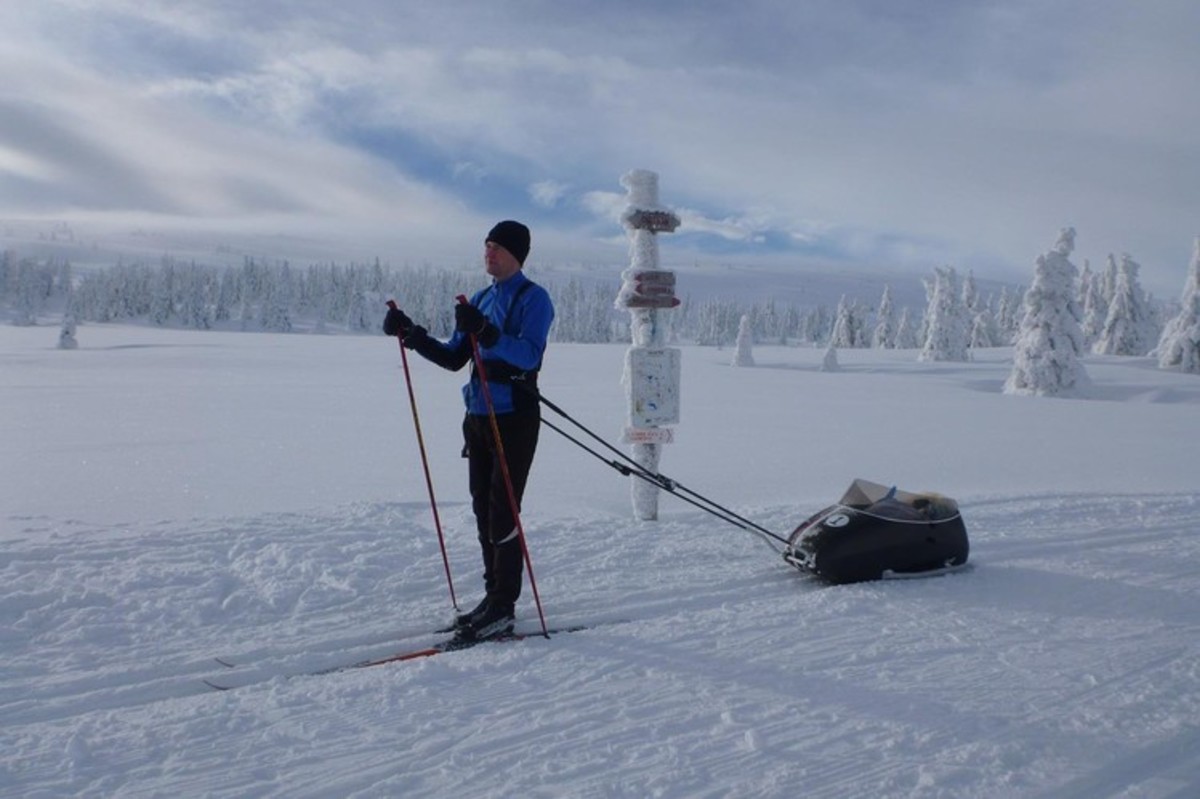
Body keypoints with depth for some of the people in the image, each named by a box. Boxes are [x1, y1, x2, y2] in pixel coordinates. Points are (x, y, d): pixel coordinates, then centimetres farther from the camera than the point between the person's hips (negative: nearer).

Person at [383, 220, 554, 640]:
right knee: (483, 510, 10)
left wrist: (485, 332, -35)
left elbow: (529, 354, -23)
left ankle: (504, 607, -1)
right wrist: (411, 334, 5)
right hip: (478, 417, 8)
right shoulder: (480, 299, 16)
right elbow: (454, 358, 16)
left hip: (514, 417, -8)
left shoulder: (533, 298, -7)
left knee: (502, 511, -7)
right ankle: (493, 596, 20)